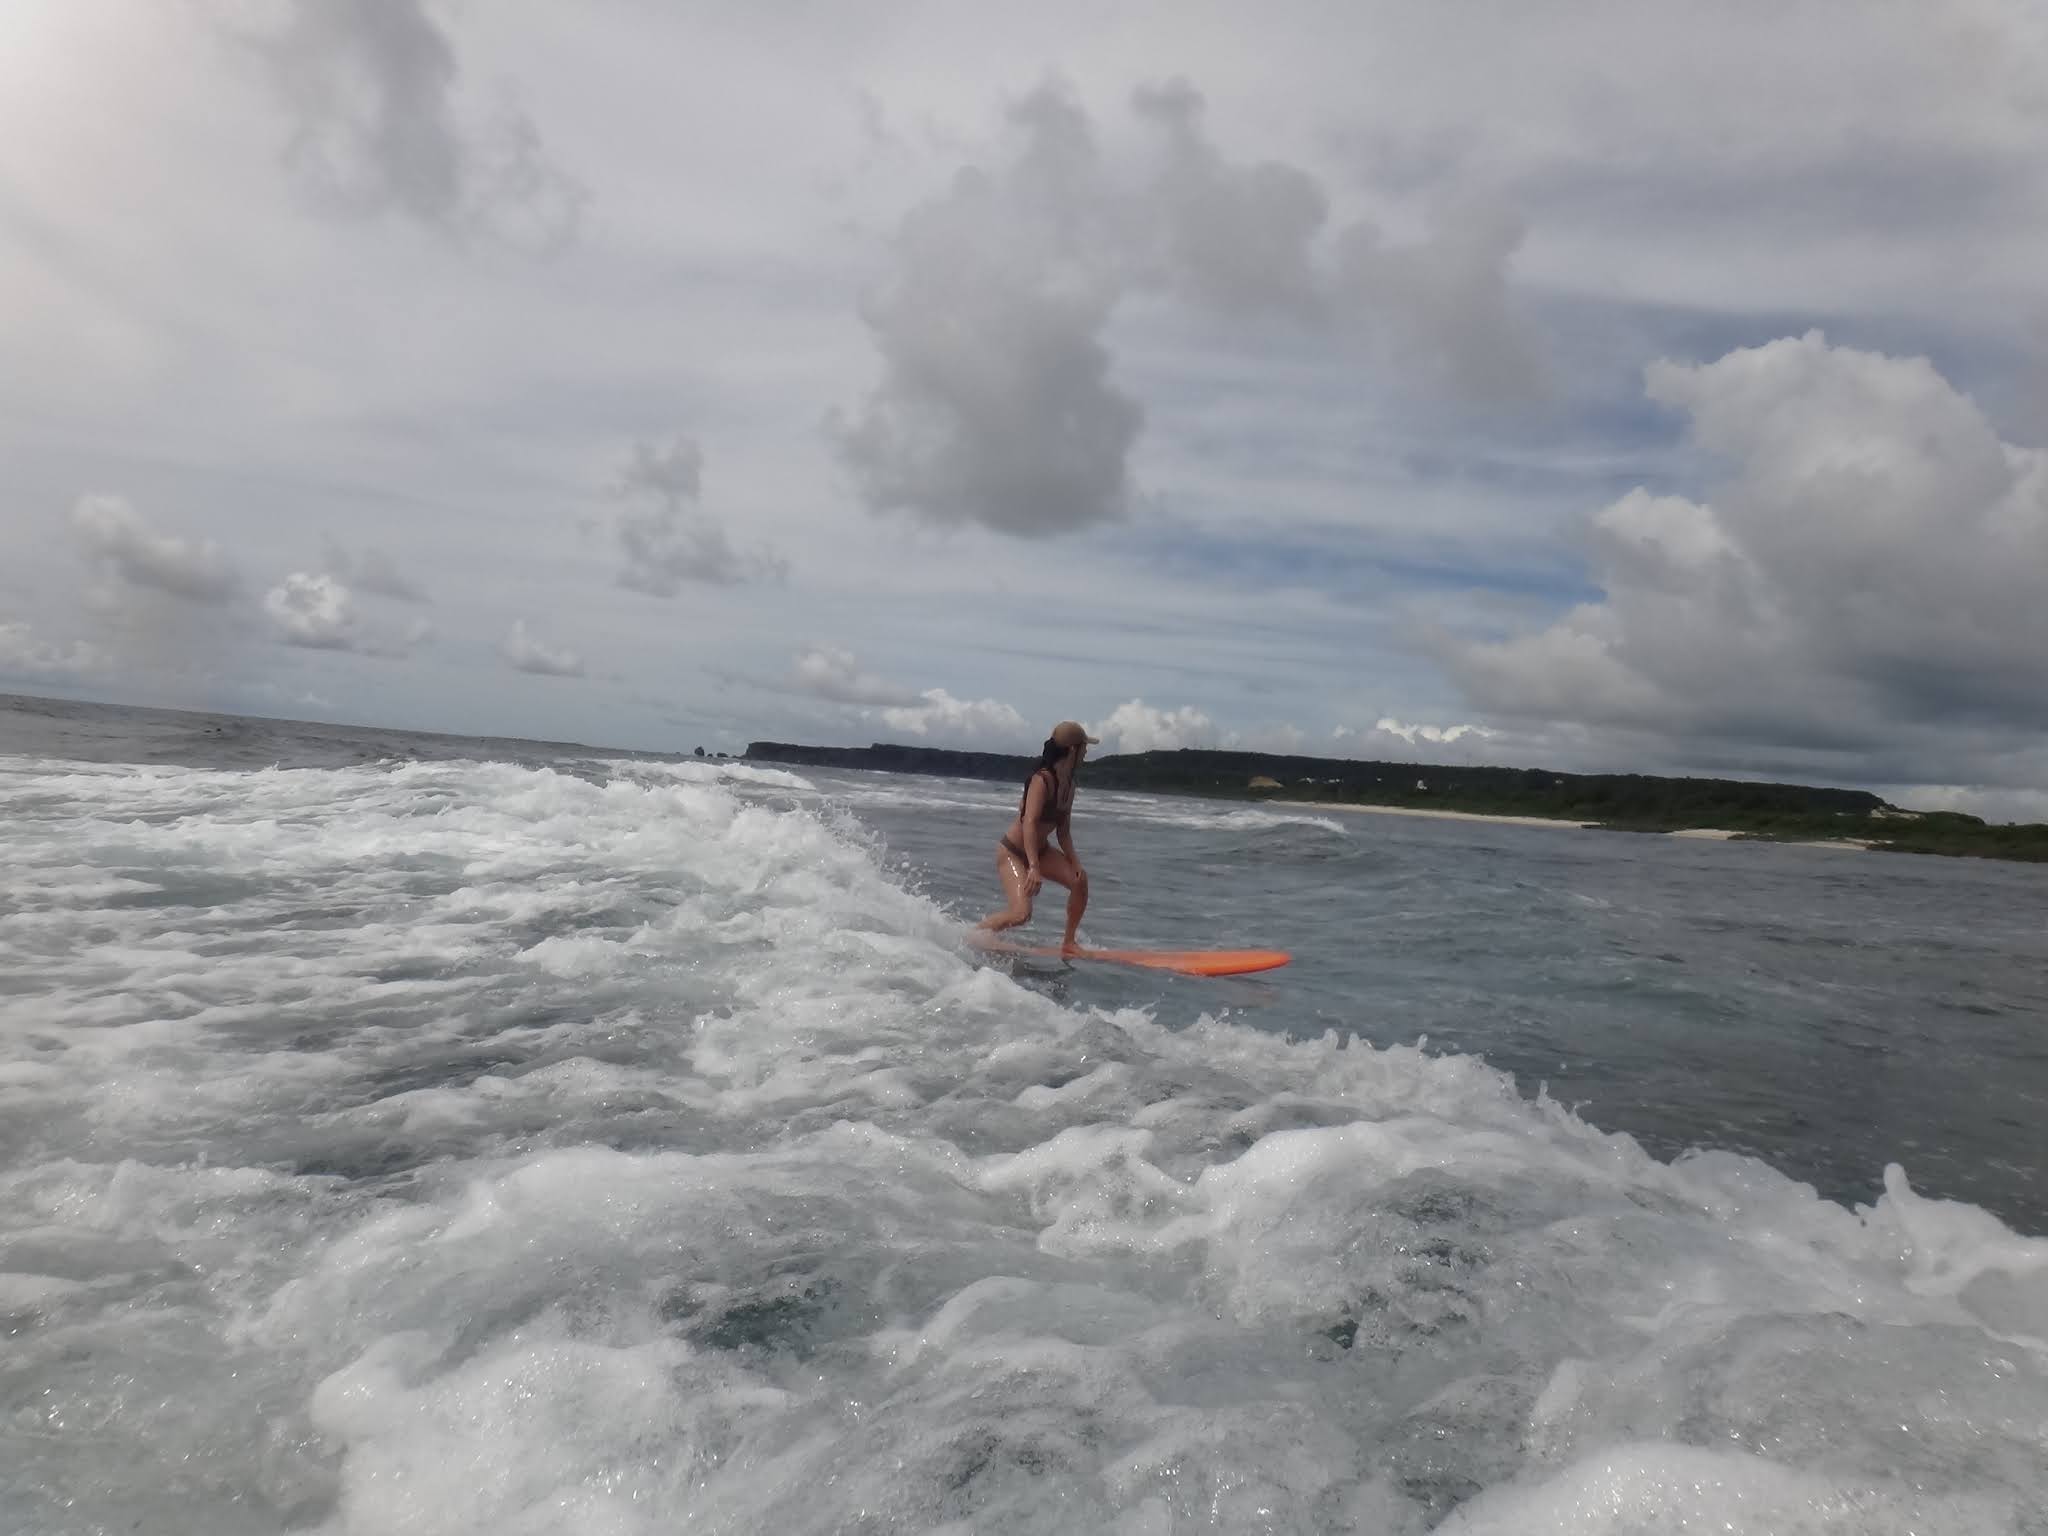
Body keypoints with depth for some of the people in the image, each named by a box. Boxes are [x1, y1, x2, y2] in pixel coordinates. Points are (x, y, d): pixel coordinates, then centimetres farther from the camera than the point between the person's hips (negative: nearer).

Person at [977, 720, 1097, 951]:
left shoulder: (1068, 785, 3)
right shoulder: (1042, 780, -23)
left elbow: (1063, 831, 8)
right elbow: (1030, 823, -32)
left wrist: (1075, 863, -5)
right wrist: (1033, 868, -40)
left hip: (1040, 850, 8)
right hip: (1012, 852, -8)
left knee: (1080, 879, -11)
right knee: (1021, 913, -21)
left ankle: (1068, 943, 4)